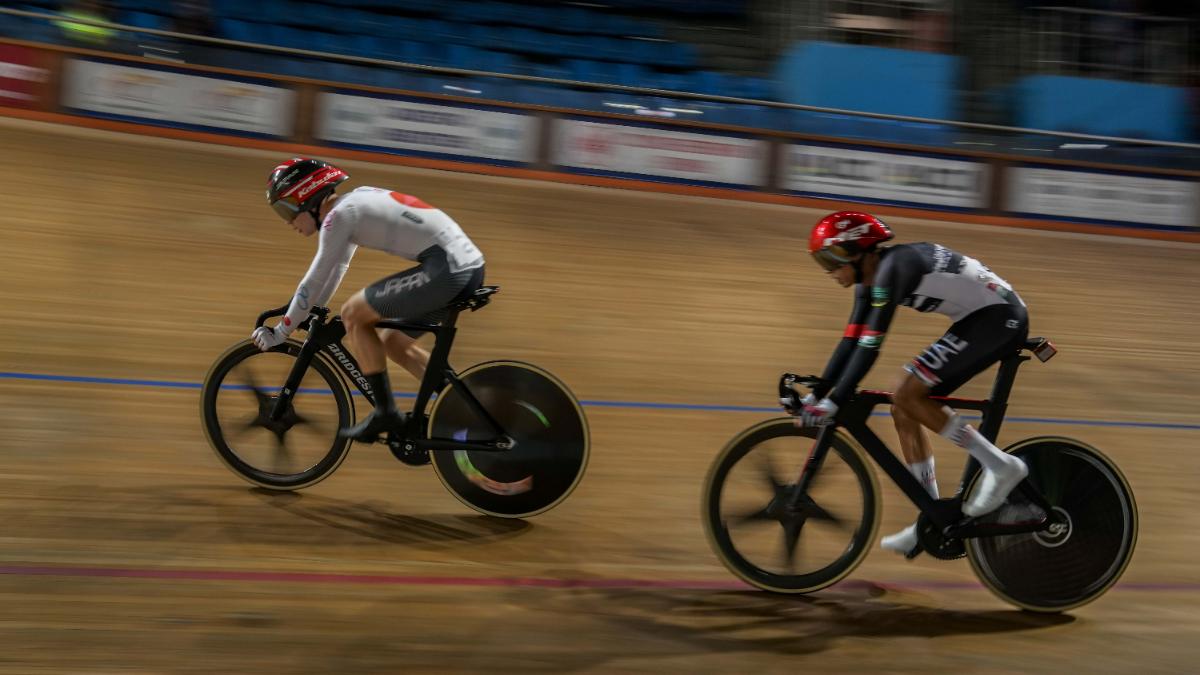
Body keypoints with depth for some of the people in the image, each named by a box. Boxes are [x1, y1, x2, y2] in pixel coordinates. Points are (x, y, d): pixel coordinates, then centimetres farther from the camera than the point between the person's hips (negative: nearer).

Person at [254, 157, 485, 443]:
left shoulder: (339, 214, -6)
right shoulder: (353, 202, 21)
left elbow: (315, 280, -4)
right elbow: (335, 267, 32)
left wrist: (280, 332, 6)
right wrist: (310, 312, 38)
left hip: (445, 268, -10)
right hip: (470, 266, 10)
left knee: (353, 314, 0)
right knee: (392, 342, 19)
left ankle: (385, 412, 3)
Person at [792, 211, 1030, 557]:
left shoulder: (893, 267, -22)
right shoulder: (871, 277, 6)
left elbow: (870, 346, -27)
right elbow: (851, 341, 10)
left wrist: (832, 403, -26)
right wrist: (816, 395, 7)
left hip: (999, 317, -10)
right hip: (982, 319, 10)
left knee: (907, 396, -16)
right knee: (904, 409, 5)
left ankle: (999, 465, -10)